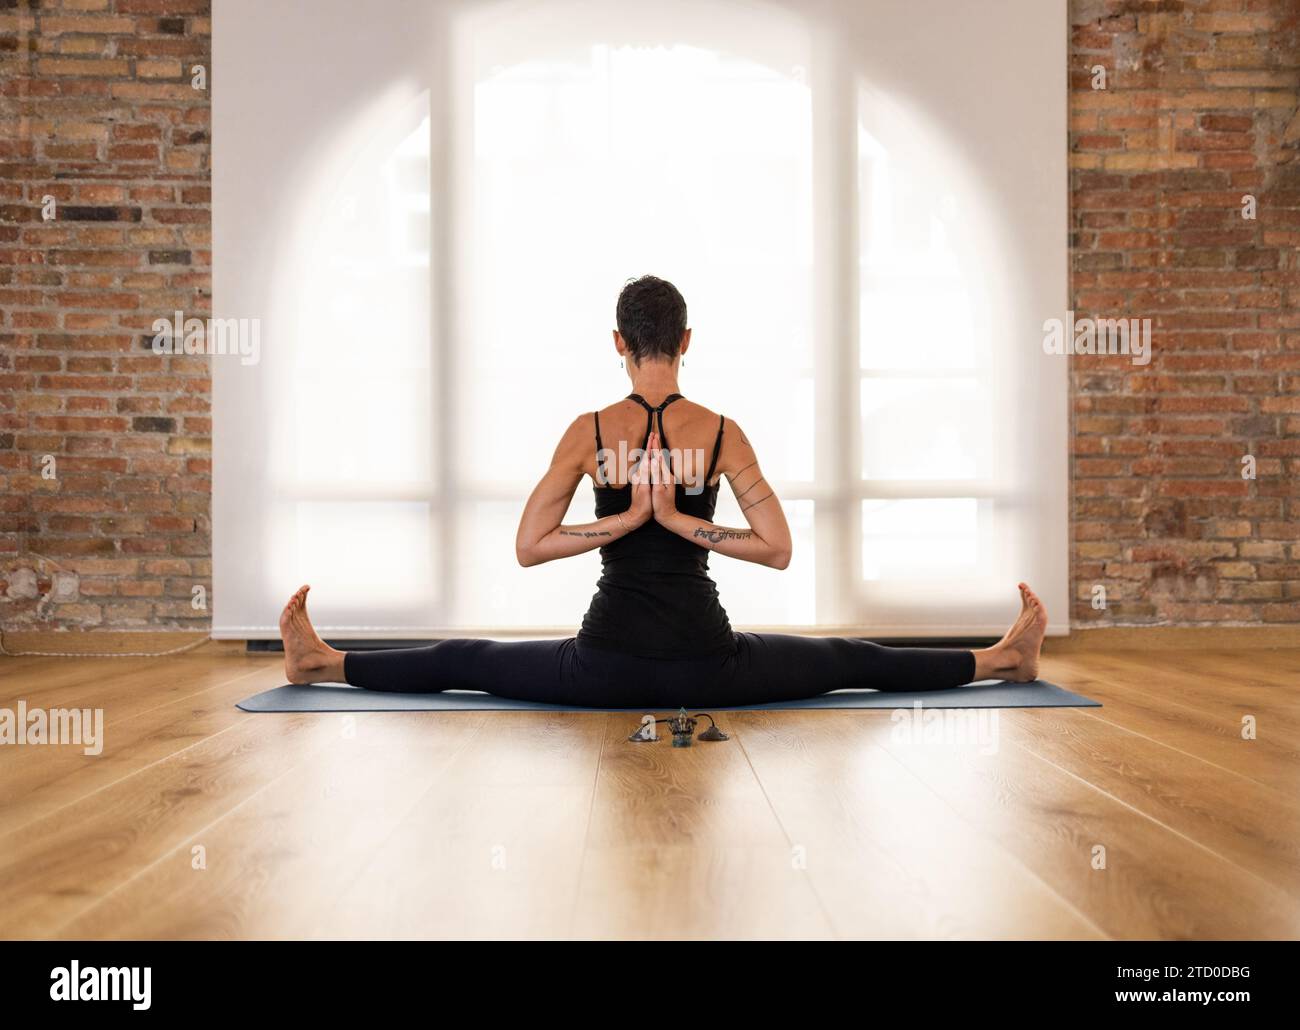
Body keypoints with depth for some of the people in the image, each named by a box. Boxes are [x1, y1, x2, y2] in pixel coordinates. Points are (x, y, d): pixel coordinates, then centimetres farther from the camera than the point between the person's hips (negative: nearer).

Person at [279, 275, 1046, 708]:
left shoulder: (589, 430, -5)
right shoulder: (722, 431, -4)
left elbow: (529, 547, -7)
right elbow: (778, 549, -6)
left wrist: (625, 520, -7)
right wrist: (681, 520, -6)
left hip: (610, 660, 0)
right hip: (706, 660, 1)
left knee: (462, 662, 19)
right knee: (853, 660, 20)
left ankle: (324, 663, 30)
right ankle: (1001, 662, 33)